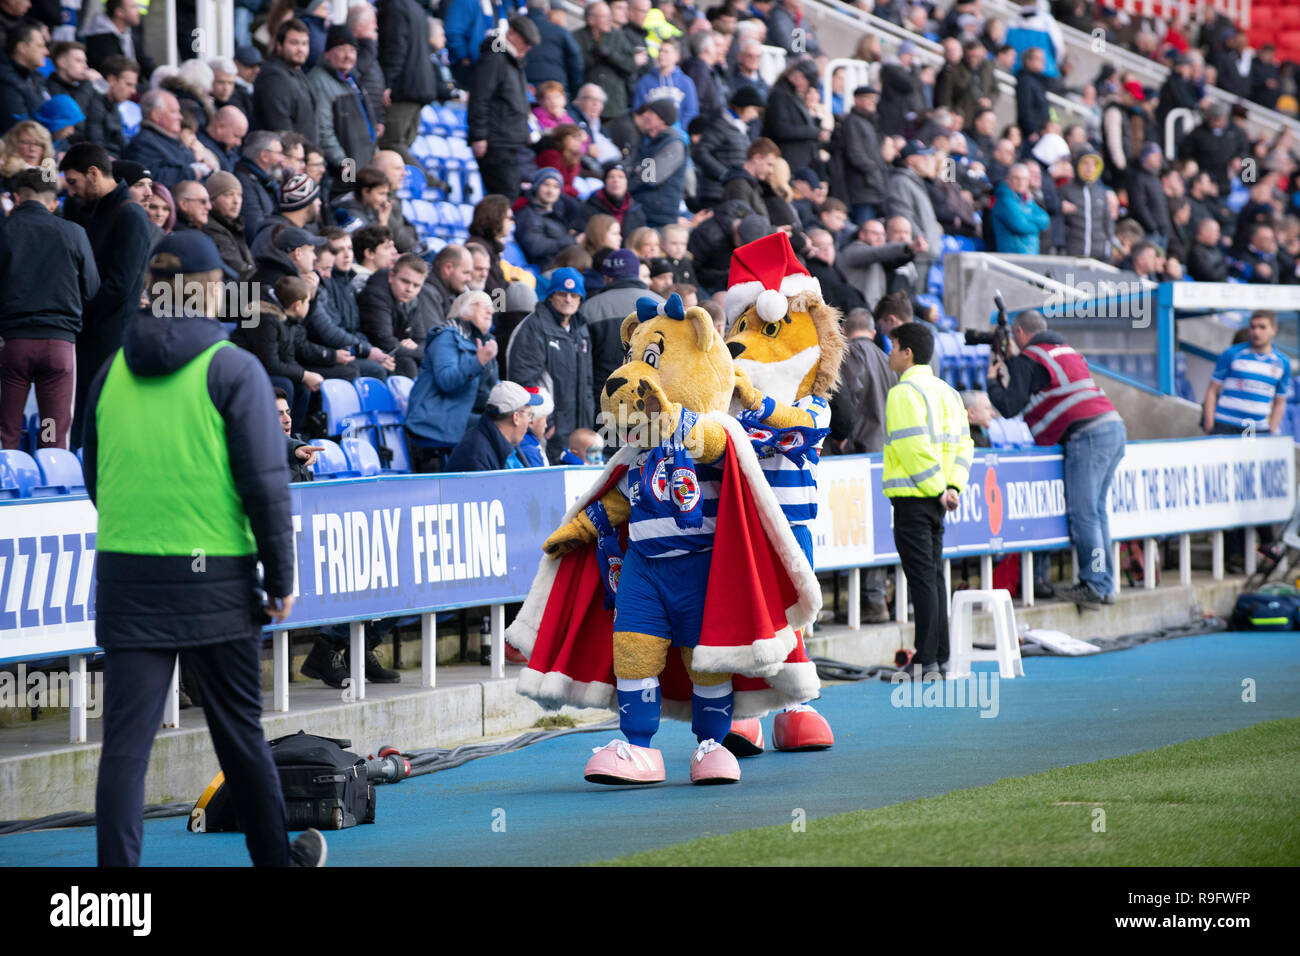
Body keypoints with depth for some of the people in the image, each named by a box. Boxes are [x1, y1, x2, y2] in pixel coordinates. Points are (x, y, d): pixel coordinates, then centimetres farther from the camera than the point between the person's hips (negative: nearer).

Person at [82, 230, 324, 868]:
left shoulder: (114, 371, 7)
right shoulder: (232, 369, -6)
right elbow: (266, 482, -9)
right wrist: (281, 577, -2)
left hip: (124, 573, 3)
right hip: (216, 577, -3)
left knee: (125, 738, -2)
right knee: (239, 730, 11)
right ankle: (277, 857, 27)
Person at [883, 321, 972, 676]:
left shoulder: (904, 393, -12)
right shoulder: (946, 391, 15)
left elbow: (915, 448, -20)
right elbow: (963, 443, 12)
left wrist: (939, 489, -14)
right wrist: (952, 486, 2)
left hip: (913, 497, -8)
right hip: (935, 500, 8)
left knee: (921, 577, -7)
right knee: (933, 575, 14)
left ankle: (926, 661, -7)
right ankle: (939, 657, 16)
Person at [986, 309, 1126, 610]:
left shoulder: (1027, 360, 0)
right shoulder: (1067, 351, 26)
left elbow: (1010, 407, -5)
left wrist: (992, 380, 13)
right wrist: (1008, 374, 30)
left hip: (1086, 434, -9)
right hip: (1114, 425, 9)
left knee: (1083, 512, -8)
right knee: (1097, 509, 11)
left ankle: (1094, 585, -13)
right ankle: (1105, 585, 10)